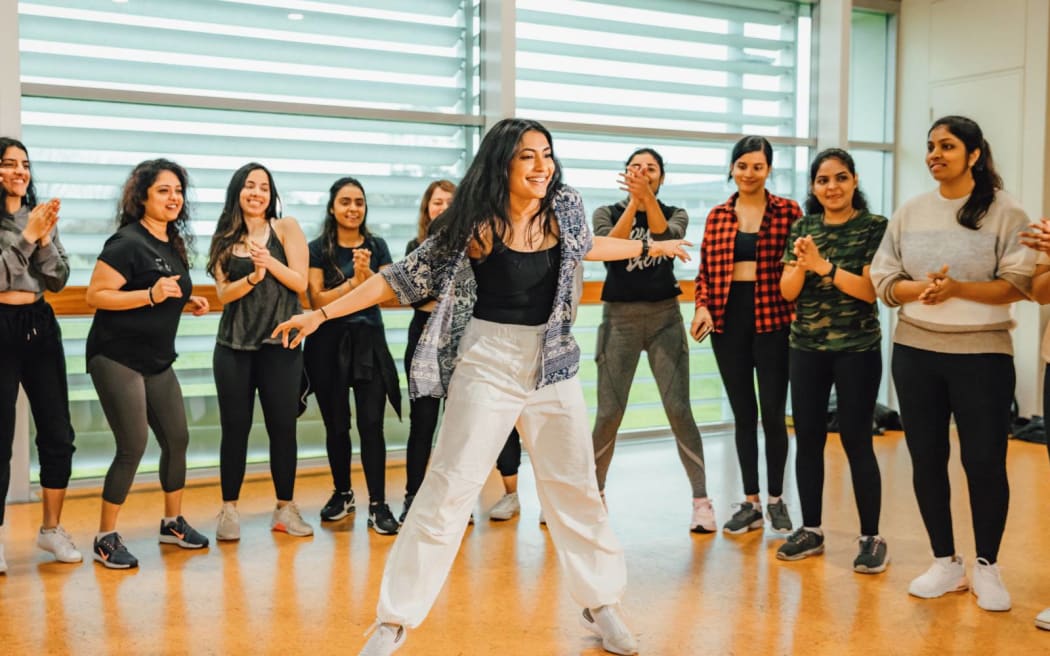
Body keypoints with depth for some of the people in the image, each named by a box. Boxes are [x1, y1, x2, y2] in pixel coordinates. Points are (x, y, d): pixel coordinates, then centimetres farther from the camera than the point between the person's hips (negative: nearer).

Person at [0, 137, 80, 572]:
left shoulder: (40, 216, 11)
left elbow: (58, 280, 5)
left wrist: (46, 238, -9)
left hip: (41, 326, 5)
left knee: (58, 435, 6)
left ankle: (52, 529, 19)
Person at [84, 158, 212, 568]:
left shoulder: (173, 244, 10)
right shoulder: (127, 242, -15)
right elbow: (95, 296, -19)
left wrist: (188, 302, 3)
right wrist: (151, 295, -27)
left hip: (158, 360, 8)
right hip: (116, 358, -8)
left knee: (177, 439, 10)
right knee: (133, 447, -7)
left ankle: (173, 522, 27)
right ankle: (106, 537, 8)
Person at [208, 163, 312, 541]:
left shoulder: (286, 228, 2)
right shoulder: (224, 239, 9)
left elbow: (300, 283, -5)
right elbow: (223, 293, -1)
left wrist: (269, 261, -19)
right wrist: (253, 277, -19)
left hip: (280, 342, -2)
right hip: (234, 344, 2)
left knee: (282, 426, 1)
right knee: (234, 427, 5)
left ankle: (285, 509, 14)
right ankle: (229, 509, 16)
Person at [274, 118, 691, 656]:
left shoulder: (563, 208, 0)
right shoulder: (475, 224, -12)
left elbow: (583, 245, 23)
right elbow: (405, 276, -7)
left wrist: (650, 246, 33)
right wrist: (322, 313, -10)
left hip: (554, 364, 4)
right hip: (487, 364, -4)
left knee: (576, 489, 11)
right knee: (448, 489, -4)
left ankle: (601, 605, 28)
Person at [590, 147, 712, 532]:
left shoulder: (676, 214, 6)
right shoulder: (607, 213, 5)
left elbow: (666, 236, -18)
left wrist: (647, 195, -31)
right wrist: (633, 202, -23)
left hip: (665, 317, 0)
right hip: (619, 318, 0)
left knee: (679, 409, -6)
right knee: (609, 412, -1)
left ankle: (701, 500, 1)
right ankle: (594, 492, 18)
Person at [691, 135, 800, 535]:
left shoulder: (788, 212, -1)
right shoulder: (717, 216, 8)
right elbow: (705, 270, 9)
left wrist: (797, 314, -14)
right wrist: (703, 306, -7)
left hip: (772, 320, -3)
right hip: (728, 321, 3)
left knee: (772, 413, 2)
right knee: (742, 414, 9)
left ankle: (776, 500, 20)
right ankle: (750, 504, 19)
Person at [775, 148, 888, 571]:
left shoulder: (874, 228, -5)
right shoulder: (802, 229, 7)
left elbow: (871, 290, -14)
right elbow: (787, 292, 4)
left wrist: (825, 266, -21)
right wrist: (801, 266, -16)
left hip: (857, 349, -4)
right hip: (806, 348, 4)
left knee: (856, 441, -2)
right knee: (807, 439, 7)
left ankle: (871, 538, 11)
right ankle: (810, 530, 19)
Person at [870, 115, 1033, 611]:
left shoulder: (1004, 212, -3)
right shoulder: (909, 213, 7)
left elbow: (1018, 285, -10)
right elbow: (883, 282, 5)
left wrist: (957, 288, -23)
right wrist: (921, 288, -15)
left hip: (982, 353, -3)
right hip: (915, 351, 4)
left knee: (984, 461, 0)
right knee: (926, 459, 8)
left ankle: (987, 567, 19)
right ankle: (945, 563, 23)